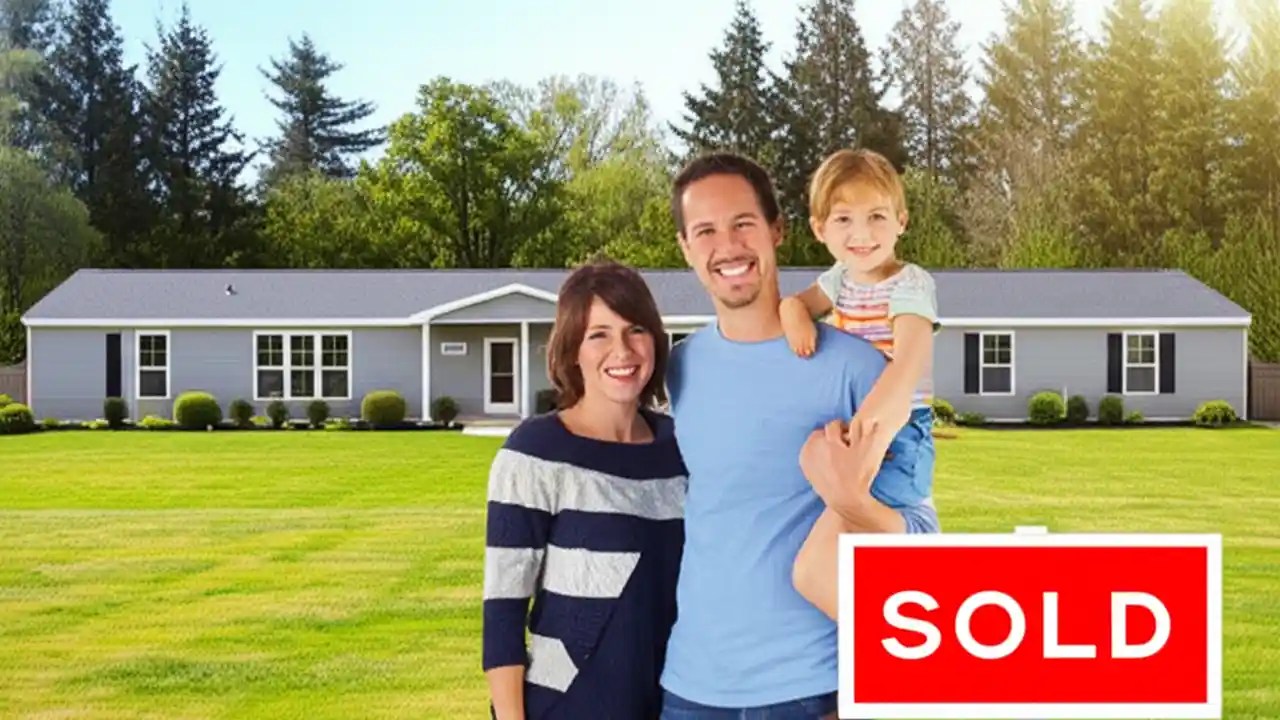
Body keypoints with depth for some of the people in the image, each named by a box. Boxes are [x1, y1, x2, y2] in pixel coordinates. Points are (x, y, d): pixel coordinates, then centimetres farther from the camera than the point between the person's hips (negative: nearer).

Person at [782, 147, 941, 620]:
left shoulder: (911, 284, -14)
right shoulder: (843, 276, 11)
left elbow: (911, 353, -31)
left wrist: (880, 404, -52)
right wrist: (795, 315, -11)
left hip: (896, 441, -9)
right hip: (851, 436, 9)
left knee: (813, 570, -23)